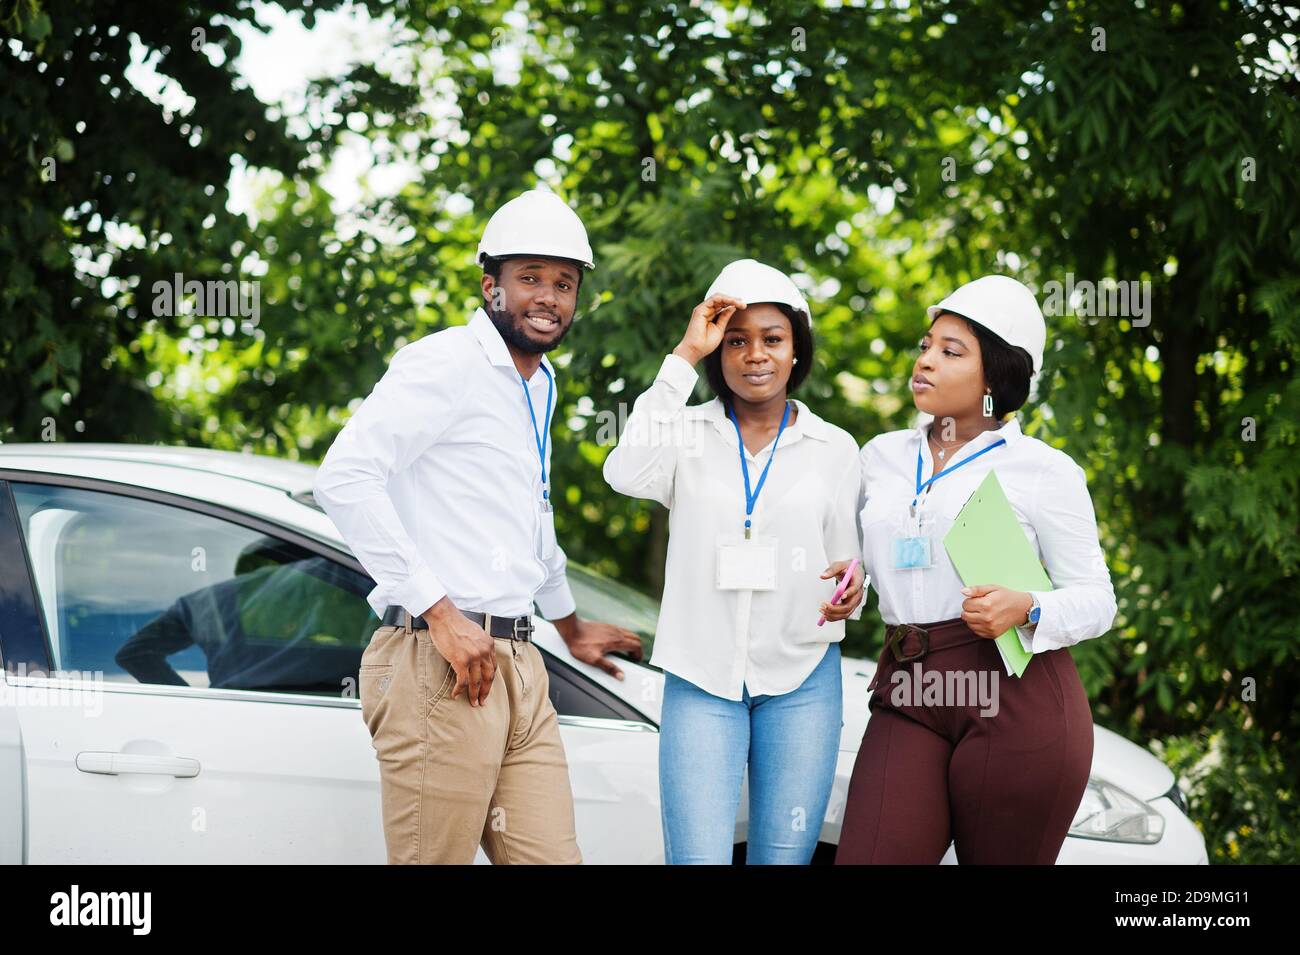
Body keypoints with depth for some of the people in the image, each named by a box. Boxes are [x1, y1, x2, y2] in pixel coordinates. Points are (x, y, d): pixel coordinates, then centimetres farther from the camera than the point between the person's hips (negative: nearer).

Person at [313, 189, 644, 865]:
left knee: (551, 856, 3)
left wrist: (570, 627, 48)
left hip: (518, 670, 9)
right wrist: (439, 613, -21)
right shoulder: (447, 362, -8)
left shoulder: (538, 384, 22)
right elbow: (344, 477, -21)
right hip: (437, 667, -9)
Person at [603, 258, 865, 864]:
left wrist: (849, 590, -13)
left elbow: (846, 563, 13)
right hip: (701, 679, -1)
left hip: (801, 680, 1)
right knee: (697, 858, -12)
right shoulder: (690, 434, 4)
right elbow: (627, 473, -18)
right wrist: (685, 356, -16)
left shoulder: (834, 449, 8)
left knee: (784, 857, 2)